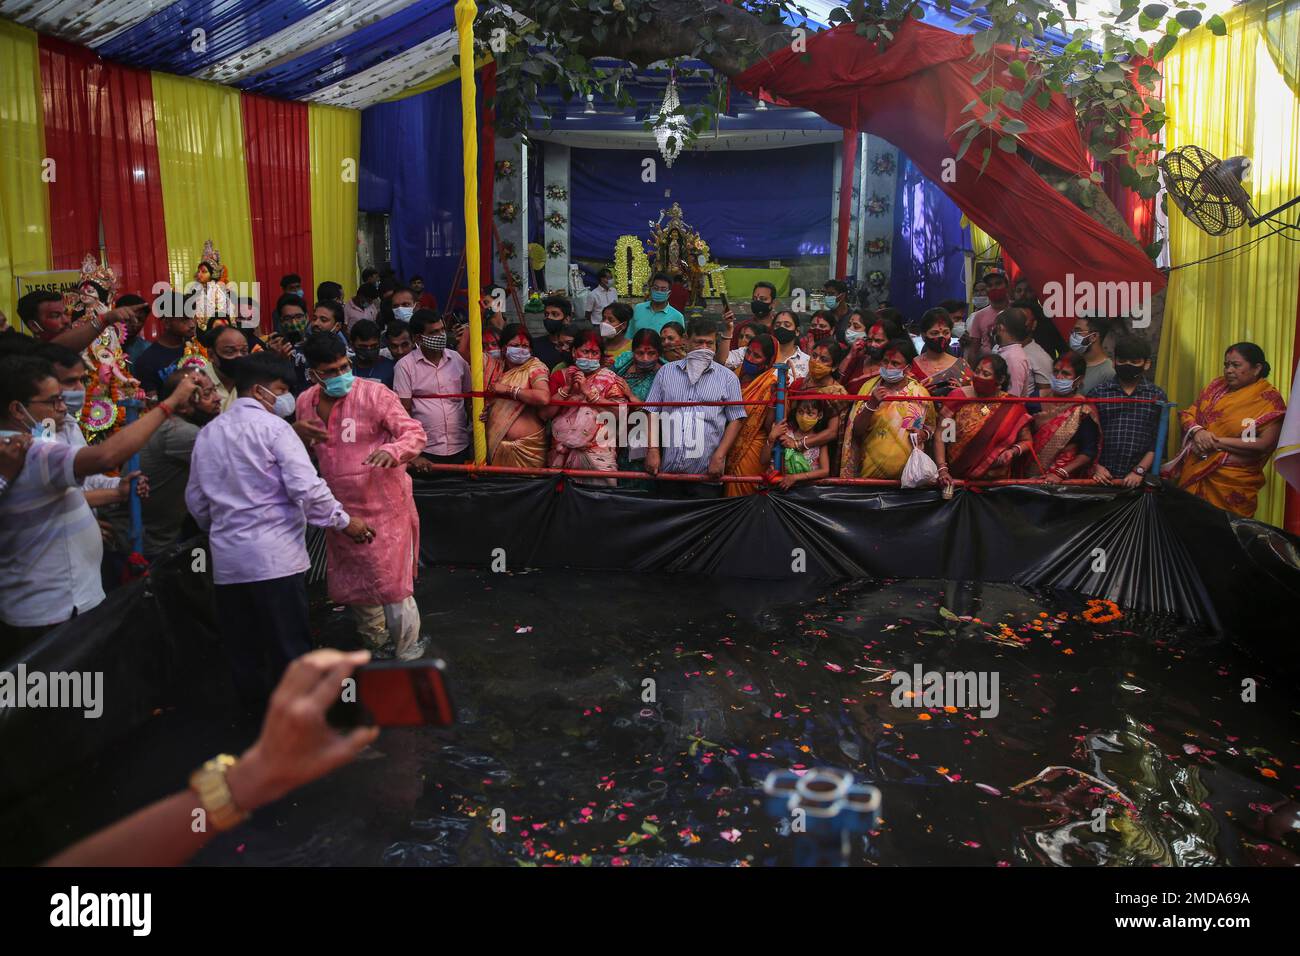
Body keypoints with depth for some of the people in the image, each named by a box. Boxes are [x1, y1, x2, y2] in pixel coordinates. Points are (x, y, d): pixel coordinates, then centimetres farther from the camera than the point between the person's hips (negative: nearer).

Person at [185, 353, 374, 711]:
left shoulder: (207, 433, 10)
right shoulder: (272, 427, -9)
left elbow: (195, 499, 16)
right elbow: (307, 487, -17)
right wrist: (345, 521, -7)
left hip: (226, 558, 7)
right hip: (275, 556, -6)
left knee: (242, 646, 15)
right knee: (289, 644, 3)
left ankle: (255, 709, 28)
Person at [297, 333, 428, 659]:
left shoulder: (374, 393, -13)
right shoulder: (305, 403, 5)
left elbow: (415, 433, -16)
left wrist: (393, 450, -34)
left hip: (384, 507, -6)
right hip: (341, 510, 7)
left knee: (393, 586, -4)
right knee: (349, 586, 19)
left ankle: (407, 656, 14)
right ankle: (374, 646, 43)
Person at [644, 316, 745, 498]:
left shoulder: (728, 377, 6)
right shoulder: (667, 371, 11)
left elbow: (736, 419, 2)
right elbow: (652, 412, 9)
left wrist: (719, 457, -8)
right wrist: (652, 450, -2)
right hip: (668, 469, 2)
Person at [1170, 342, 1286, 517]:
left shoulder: (1269, 399, -7)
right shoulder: (1217, 386, 8)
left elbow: (1265, 444, -16)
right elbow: (1188, 414, 7)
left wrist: (1216, 442, -16)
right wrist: (1197, 431, -15)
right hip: (1194, 473, 5)